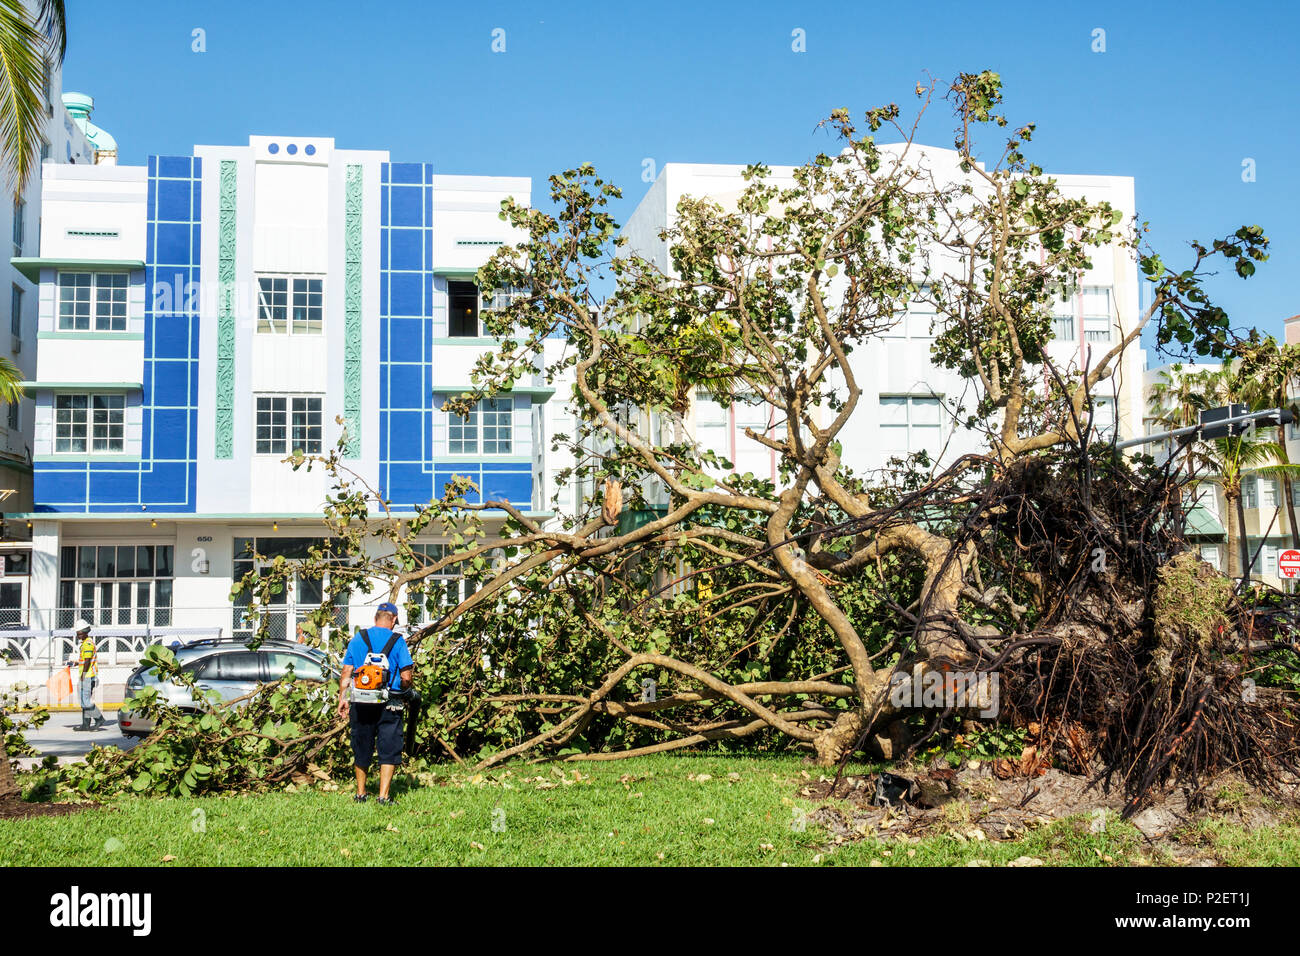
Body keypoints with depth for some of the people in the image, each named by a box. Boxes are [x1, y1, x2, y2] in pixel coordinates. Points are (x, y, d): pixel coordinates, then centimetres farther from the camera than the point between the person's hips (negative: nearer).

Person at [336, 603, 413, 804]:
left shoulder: (357, 639, 6)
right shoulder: (398, 641, -4)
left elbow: (346, 673, 4)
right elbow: (406, 677, -7)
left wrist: (342, 699, 10)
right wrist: (404, 689, 13)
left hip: (361, 703, 3)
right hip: (389, 704, -3)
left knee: (362, 749, 14)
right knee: (389, 749, 3)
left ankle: (360, 793, 25)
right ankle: (384, 795, -2)